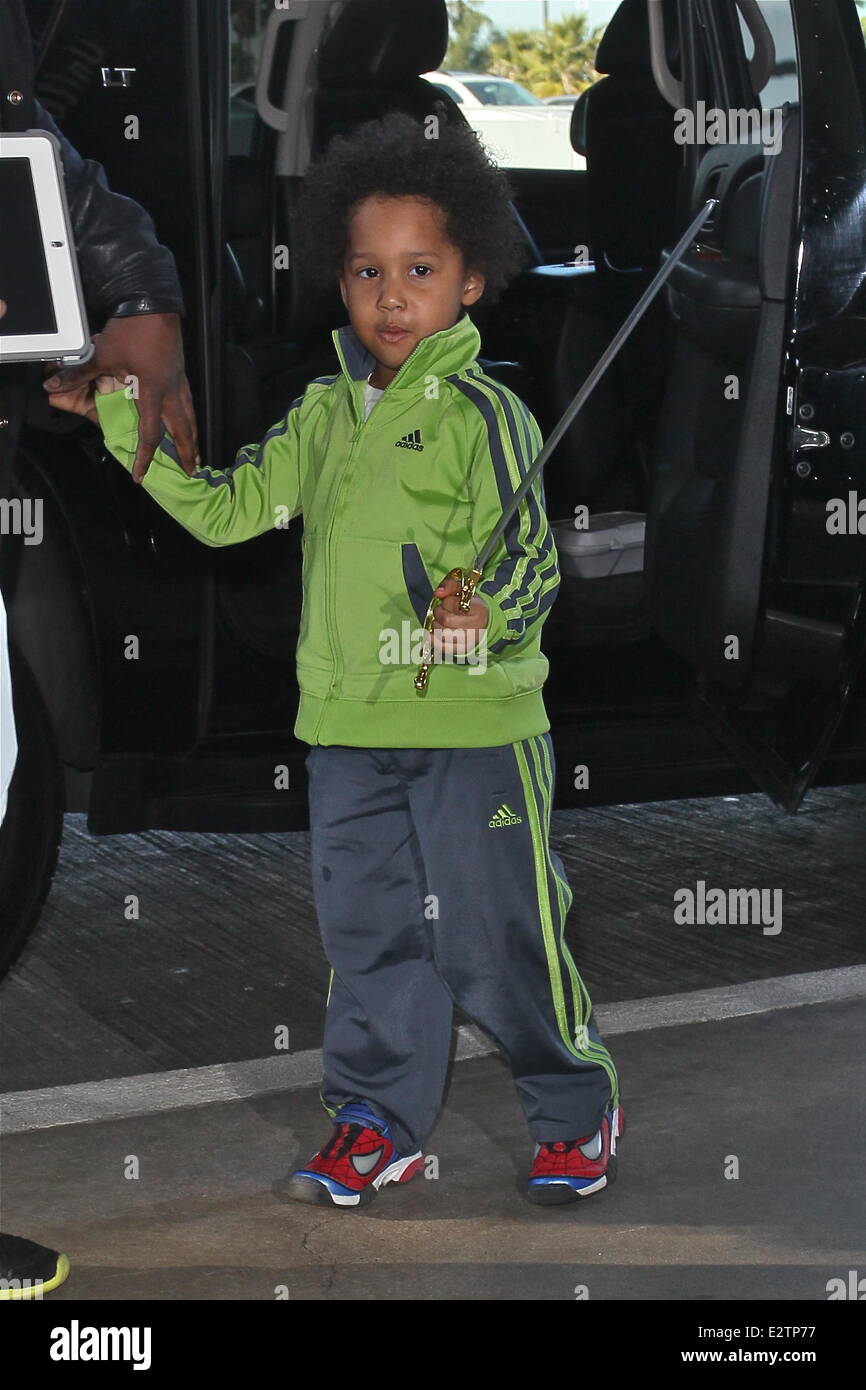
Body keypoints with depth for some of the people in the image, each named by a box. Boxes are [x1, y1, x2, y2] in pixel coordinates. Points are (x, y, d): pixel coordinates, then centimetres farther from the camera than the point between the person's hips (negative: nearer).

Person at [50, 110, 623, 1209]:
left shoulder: (484, 414, -8)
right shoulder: (324, 413, 10)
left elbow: (529, 559, -13)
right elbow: (227, 509, 11)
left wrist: (487, 615, -35)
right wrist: (122, 419, 5)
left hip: (476, 719, -5)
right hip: (346, 723, 6)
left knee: (498, 935, 2)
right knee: (366, 931, 13)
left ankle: (576, 1106, 22)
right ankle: (379, 1121, 27)